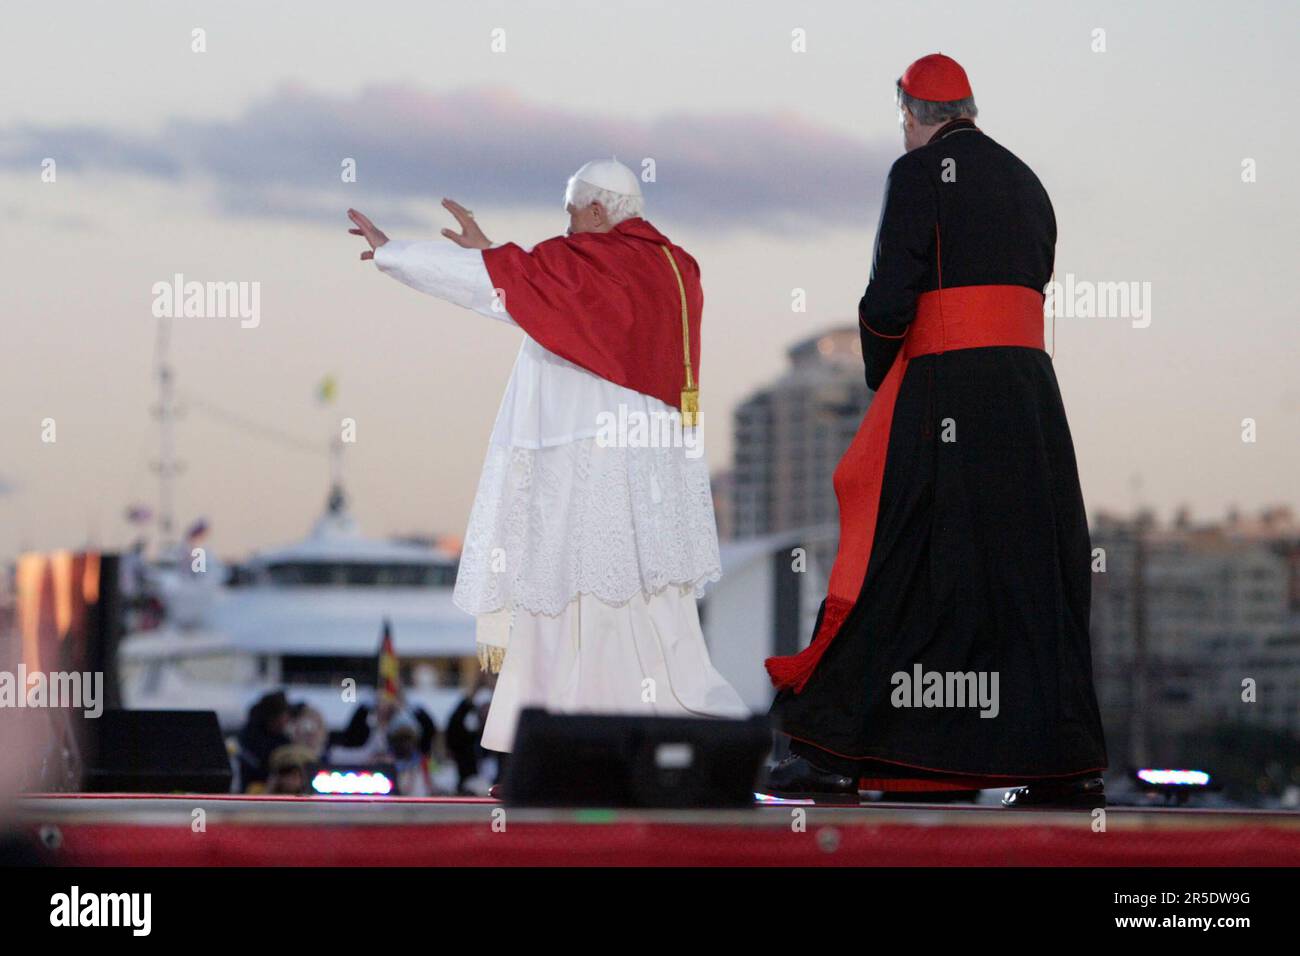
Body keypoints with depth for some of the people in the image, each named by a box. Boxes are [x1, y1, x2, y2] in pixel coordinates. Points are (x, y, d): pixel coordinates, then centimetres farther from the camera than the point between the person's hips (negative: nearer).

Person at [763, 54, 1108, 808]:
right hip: (1032, 390, 6)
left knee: (890, 568, -4)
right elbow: (1036, 286, 16)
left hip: (946, 395, -6)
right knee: (1035, 570, 7)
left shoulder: (920, 172, -2)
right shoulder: (1024, 179, 19)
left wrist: (880, 379, 6)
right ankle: (1067, 765, 7)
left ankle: (835, 754, -5)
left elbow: (890, 294, -9)